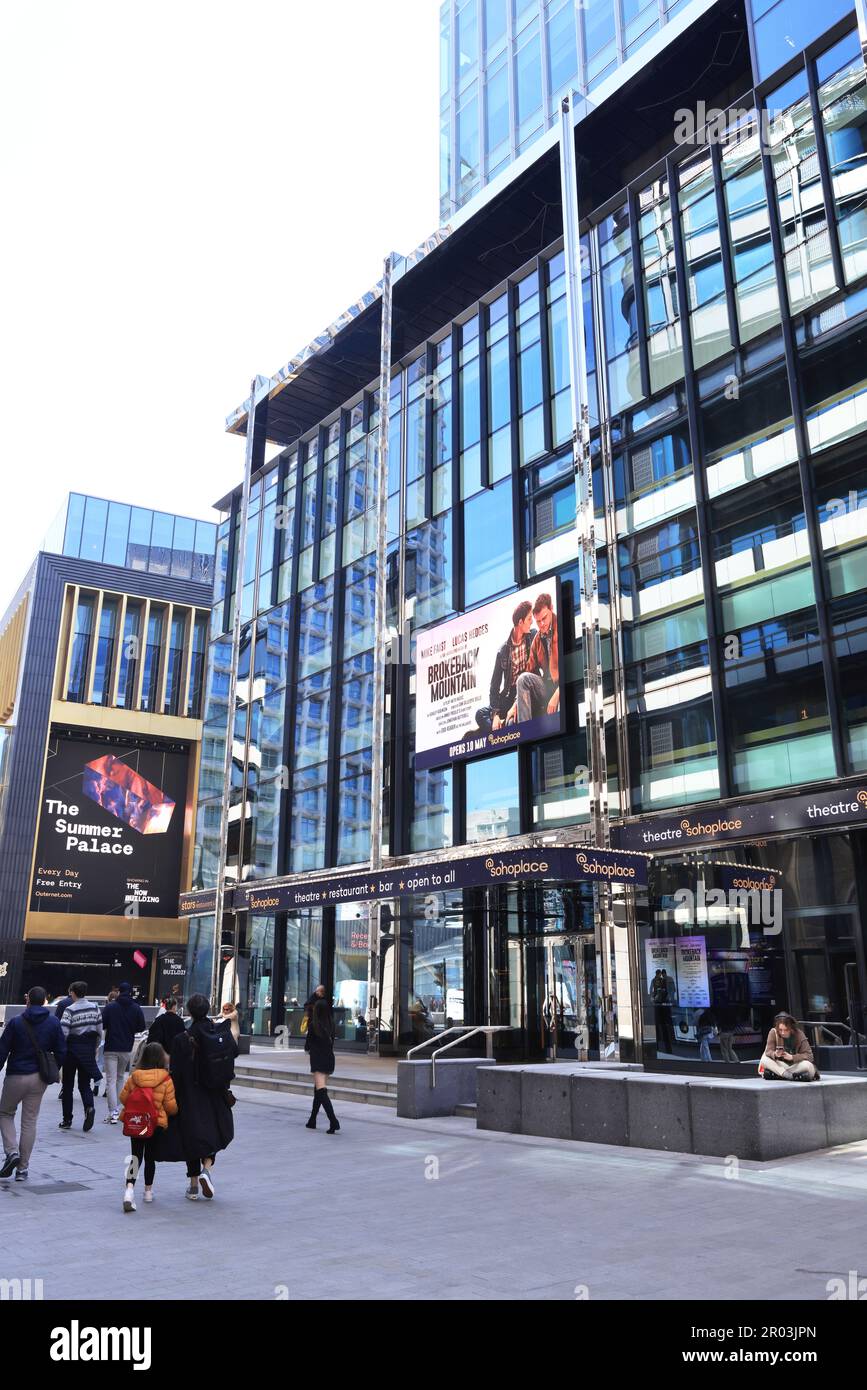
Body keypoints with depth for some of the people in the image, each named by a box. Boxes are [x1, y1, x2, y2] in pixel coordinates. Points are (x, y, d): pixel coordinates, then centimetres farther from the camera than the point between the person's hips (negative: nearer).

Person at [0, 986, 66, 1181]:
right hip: (39, 1078, 3)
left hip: (16, 1077, -3)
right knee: (30, 1121, 10)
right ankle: (23, 1167, 13)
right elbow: (61, 1051, 1)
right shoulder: (53, 1023, -1)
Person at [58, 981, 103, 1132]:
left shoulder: (70, 1010, -12)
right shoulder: (95, 1008, 1)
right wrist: (95, 1048, 16)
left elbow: (63, 1032, -18)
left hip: (72, 1049, -3)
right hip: (88, 1050, 3)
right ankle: (89, 1107, -16)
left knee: (68, 1085, 12)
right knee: (84, 1084, 11)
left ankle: (67, 1119, 16)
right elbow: (100, 1030, 4)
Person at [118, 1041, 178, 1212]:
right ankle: (148, 1191, 27)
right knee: (150, 1157, 15)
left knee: (136, 1156, 5)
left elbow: (123, 1098, 3)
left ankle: (129, 1188, -16)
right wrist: (174, 1112, 14)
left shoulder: (133, 1077, -4)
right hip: (157, 1124, -1)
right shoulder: (166, 1080, -13)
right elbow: (171, 1106, -9)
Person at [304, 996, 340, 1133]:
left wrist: (307, 1048, 23)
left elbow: (308, 1045, 0)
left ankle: (333, 1121, -27)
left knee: (321, 1091, -12)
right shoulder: (331, 1024, 1)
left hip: (318, 1060, -7)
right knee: (318, 1090, 20)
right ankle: (312, 1121, 30)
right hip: (329, 1058, 7)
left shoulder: (313, 1025, -10)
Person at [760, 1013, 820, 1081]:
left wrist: (792, 1057, -32)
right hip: (781, 1065, 1)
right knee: (764, 1059, -25)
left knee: (808, 1065, -34)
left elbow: (809, 1055, -19)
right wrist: (775, 1054, -36)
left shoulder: (799, 1035, -15)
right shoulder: (773, 1032, -12)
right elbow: (768, 1051, -12)